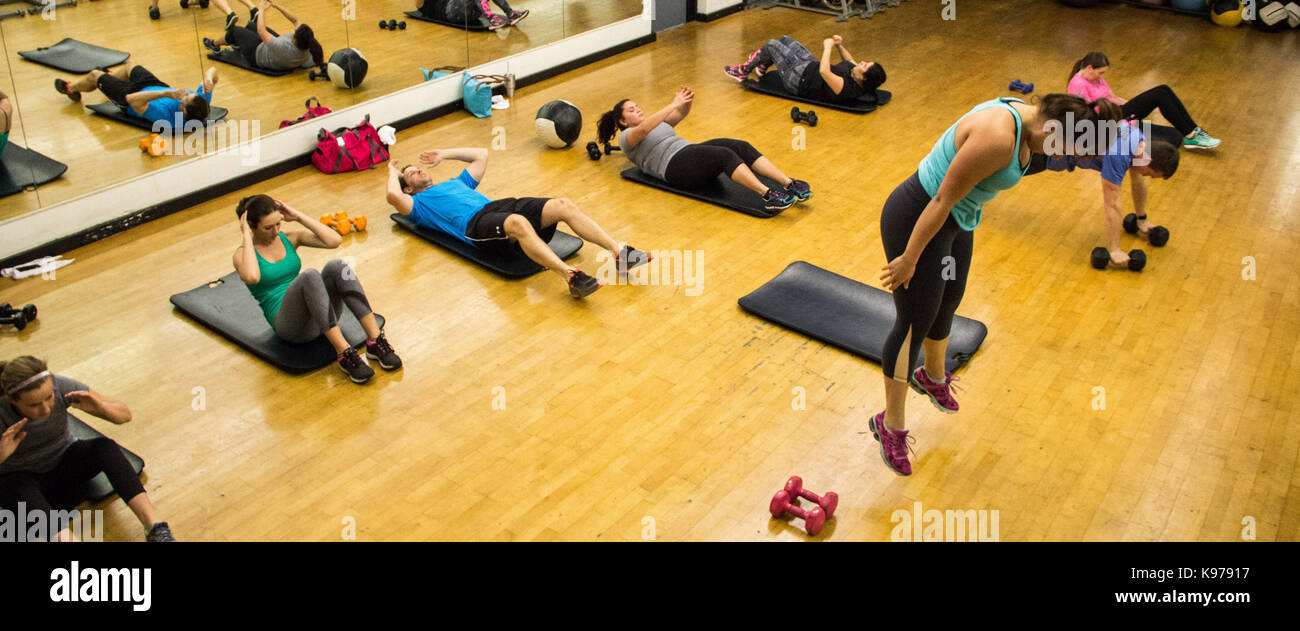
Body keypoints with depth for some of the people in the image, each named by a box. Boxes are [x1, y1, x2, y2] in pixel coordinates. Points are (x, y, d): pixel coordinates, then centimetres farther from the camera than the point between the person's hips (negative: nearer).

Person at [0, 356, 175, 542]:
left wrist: (100, 406, -35)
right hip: (21, 478, -2)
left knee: (105, 447, -30)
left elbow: (125, 415, -14)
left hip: (64, 463, 2)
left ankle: (156, 527, -42)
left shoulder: (59, 386, -22)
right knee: (23, 490, -38)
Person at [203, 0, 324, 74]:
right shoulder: (307, 43, -31)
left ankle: (215, 45, 48)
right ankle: (237, 42, 60)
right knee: (253, 26, 27)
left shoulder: (284, 49, -48)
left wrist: (262, 10, -18)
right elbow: (295, 20, -15)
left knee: (236, 31, 17)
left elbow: (261, 32, -33)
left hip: (257, 55, -6)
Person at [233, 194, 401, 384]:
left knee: (336, 266, -27)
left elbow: (335, 240, -4)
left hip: (321, 319, 5)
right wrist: (246, 235, -15)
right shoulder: (243, 253, 0)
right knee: (309, 275, -35)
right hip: (289, 325, -4)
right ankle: (345, 354, -41)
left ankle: (376, 342, -32)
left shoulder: (289, 238, 12)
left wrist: (299, 216, -1)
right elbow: (251, 277, -27)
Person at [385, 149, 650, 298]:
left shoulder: (454, 183, 40)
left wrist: (444, 154, 48)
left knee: (564, 205, -19)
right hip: (475, 224, -7)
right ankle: (570, 276, -60)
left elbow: (481, 155, 47)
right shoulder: (418, 203, 21)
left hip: (499, 205, 7)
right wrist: (394, 172, 20)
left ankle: (619, 252, -32)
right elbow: (393, 196, 0)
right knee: (518, 223, -43)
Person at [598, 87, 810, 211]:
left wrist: (686, 102, -6)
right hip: (675, 166, -8)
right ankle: (768, 195, -48)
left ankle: (789, 184, -32)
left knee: (741, 146, -18)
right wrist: (674, 105, -23)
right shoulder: (626, 138, 8)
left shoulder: (656, 122, 33)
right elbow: (643, 129, -16)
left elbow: (681, 114, 19)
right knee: (726, 155, -32)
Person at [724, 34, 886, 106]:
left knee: (771, 45, -3)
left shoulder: (847, 88, -37)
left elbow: (824, 72, -48)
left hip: (800, 81, -9)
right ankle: (762, 68, 45)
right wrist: (840, 46, -2)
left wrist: (828, 47, -35)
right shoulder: (855, 75, -12)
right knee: (784, 39, 20)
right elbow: (850, 62, 12)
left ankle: (742, 72, 21)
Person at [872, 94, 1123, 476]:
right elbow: (942, 201, -28)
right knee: (914, 324, 3)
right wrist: (909, 259, -20)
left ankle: (933, 377, 56)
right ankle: (890, 425, 20)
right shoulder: (997, 138, -34)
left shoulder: (1026, 119, -3)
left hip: (957, 220, 10)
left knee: (947, 304, 27)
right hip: (916, 220, -9)